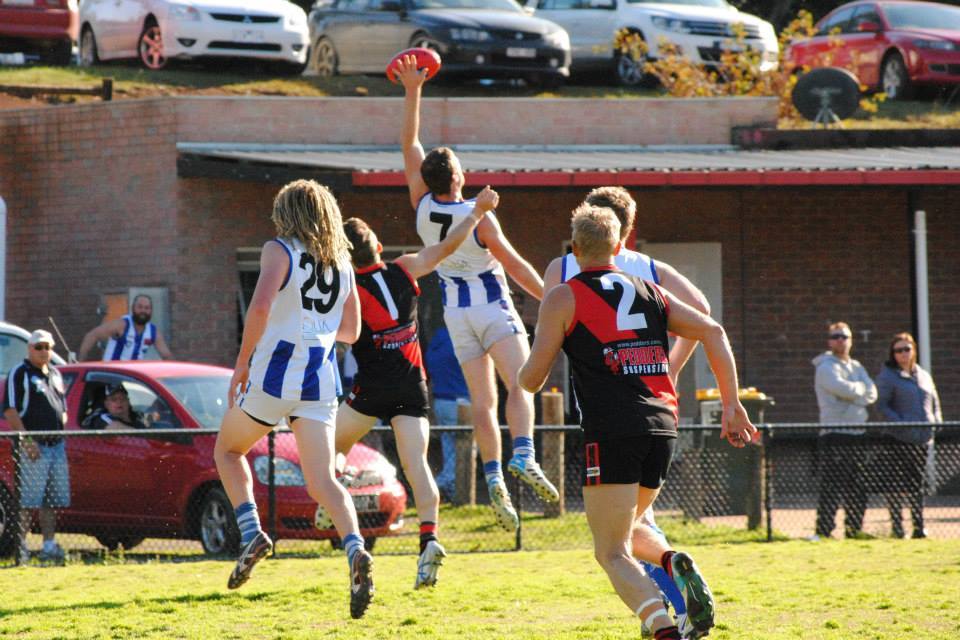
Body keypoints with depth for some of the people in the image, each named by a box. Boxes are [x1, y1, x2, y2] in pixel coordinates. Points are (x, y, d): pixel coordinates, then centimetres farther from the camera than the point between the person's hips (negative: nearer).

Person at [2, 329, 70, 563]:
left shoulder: (55, 374, 19)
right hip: (34, 446, -7)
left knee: (51, 500, 8)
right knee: (29, 501, -8)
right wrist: (27, 441, -18)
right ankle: (20, 546, -5)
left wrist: (61, 430, 10)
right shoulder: (20, 373, -4)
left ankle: (49, 545, 13)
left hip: (56, 445, 7)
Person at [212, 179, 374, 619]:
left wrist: (242, 362, -11)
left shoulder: (279, 251, -4)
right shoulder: (342, 263, 14)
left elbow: (260, 306, -20)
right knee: (322, 481, -3)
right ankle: (355, 549, -29)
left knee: (227, 450, 20)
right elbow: (349, 331, 22)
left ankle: (251, 532, 1)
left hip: (274, 373, -4)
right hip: (320, 383, 4)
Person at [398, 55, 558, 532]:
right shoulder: (478, 217, -17)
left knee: (482, 402, 3)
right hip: (492, 305, -5)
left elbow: (409, 144, 2)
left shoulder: (422, 206, -5)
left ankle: (494, 477, -11)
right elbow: (516, 266, -11)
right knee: (518, 385, -13)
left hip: (455, 310, 5)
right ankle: (523, 457, -36)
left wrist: (412, 91, 4)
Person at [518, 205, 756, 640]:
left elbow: (532, 379, 3)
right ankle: (673, 563, -5)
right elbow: (712, 332, 11)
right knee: (624, 531, 27)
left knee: (612, 552, -4)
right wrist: (732, 405, 13)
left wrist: (522, 376, 27)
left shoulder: (563, 298, 5)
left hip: (611, 432, -5)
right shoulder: (649, 292, 19)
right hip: (662, 427, 6)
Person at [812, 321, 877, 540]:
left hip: (857, 433, 8)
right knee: (832, 485, -12)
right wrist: (860, 388, -1)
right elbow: (840, 387, -20)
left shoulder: (856, 367, 20)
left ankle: (854, 530, 17)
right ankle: (823, 531, -13)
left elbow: (871, 394, 7)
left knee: (858, 488, 10)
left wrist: (852, 392, -9)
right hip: (835, 432, -8)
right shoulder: (826, 367, -3)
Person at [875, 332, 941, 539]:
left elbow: (935, 403, 23)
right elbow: (882, 405, -8)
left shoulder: (924, 376, 16)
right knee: (896, 484, -5)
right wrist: (900, 423, -19)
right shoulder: (887, 376, -1)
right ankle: (897, 526, 0)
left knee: (918, 485, 8)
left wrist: (937, 423, 5)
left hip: (924, 438, 5)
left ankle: (918, 526, 11)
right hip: (898, 440, -5)